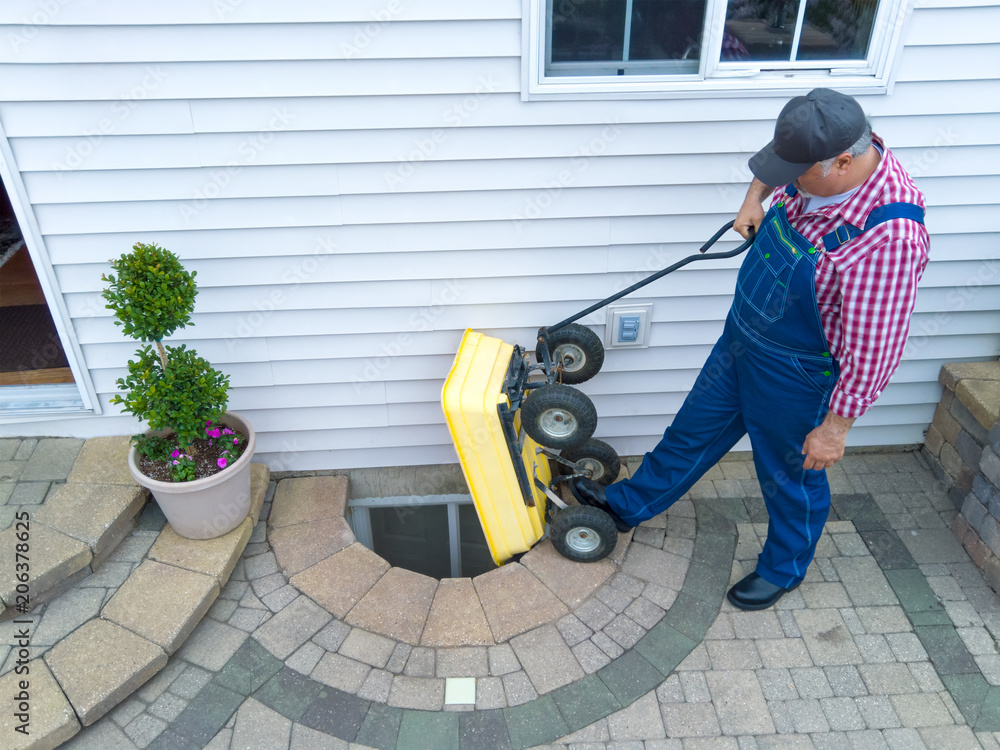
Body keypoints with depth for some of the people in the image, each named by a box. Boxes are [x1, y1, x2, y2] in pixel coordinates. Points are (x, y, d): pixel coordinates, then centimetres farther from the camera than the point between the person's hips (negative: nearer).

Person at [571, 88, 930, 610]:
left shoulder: (889, 238, -34)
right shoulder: (824, 157, -11)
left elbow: (874, 348, -27)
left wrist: (835, 426, -20)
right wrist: (755, 196, 1)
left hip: (796, 377, -7)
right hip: (742, 340, 8)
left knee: (790, 478, 17)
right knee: (694, 430, 24)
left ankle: (784, 568, 46)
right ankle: (629, 505, 45)